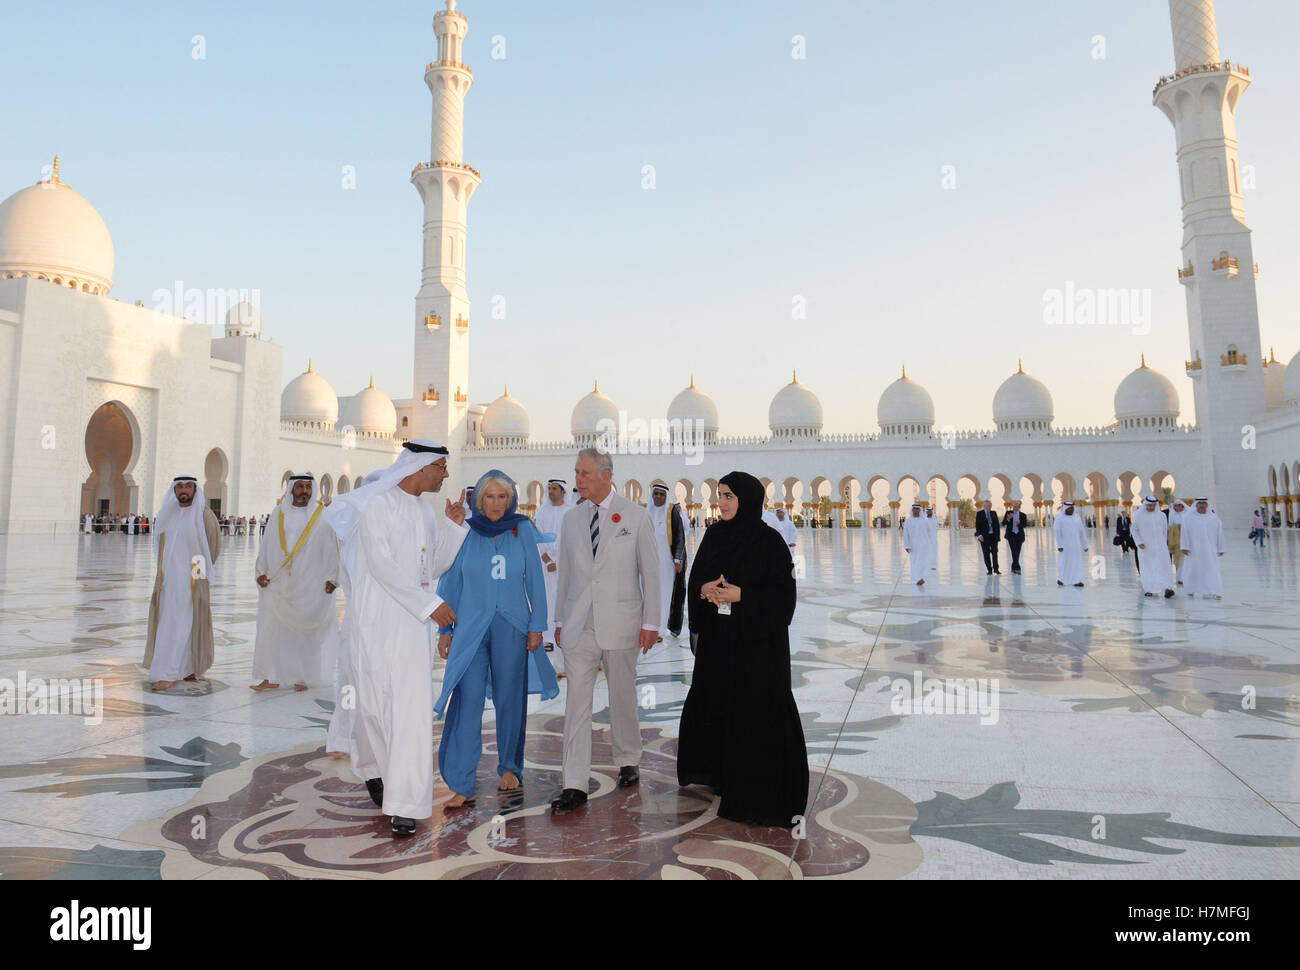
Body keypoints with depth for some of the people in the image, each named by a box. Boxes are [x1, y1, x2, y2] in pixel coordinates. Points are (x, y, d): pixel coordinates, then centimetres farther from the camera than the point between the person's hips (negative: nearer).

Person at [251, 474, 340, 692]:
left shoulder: (323, 516, 0)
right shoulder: (278, 514, 9)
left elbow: (332, 548, -2)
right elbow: (266, 545, 13)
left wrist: (332, 578, -8)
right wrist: (261, 572, 3)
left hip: (309, 586, -2)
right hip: (277, 584, 3)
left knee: (305, 631, 3)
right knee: (272, 629, 2)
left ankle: (302, 677, 15)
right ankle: (271, 677, 11)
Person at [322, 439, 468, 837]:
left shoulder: (425, 510, 14)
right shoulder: (376, 504, -7)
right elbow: (380, 563, -16)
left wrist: (453, 526, 4)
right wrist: (429, 603, -17)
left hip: (413, 624, 5)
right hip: (376, 619, -5)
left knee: (414, 707, -2)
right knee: (374, 702, 7)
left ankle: (405, 803, 2)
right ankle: (372, 767, 37)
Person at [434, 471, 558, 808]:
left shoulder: (523, 530, 3)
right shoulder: (465, 532, 2)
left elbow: (535, 580, 5)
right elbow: (450, 582, 7)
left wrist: (537, 625, 2)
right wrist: (445, 629, 6)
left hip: (512, 627, 1)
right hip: (470, 627, -1)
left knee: (510, 699, 9)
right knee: (467, 702, -5)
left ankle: (510, 768, 29)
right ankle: (462, 786, 1)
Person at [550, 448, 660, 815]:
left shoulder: (636, 517, -1)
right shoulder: (571, 519, 8)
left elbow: (650, 572, 0)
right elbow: (565, 573, 13)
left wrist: (651, 621, -3)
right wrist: (559, 620, 11)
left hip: (620, 622, -2)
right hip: (578, 625, 2)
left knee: (623, 696, 11)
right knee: (576, 701, -2)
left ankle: (628, 762, 33)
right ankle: (575, 785, 3)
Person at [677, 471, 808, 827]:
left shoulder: (770, 542, -9)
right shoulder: (714, 535, 6)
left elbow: (785, 595, -9)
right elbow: (695, 580, 10)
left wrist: (742, 595, -19)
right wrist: (705, 590, -12)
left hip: (757, 641, -5)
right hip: (717, 638, 6)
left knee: (756, 713, 0)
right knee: (711, 704, 12)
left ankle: (761, 793, 14)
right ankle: (721, 774, 32)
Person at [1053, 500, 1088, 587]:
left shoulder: (1077, 518, 7)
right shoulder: (1060, 518, -6)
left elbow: (1081, 532, 10)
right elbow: (1056, 531, -14)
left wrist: (1085, 545, 9)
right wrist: (1059, 545, -22)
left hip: (1075, 543, 4)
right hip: (1064, 544, -4)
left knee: (1076, 561, -2)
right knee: (1063, 562, 2)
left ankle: (1076, 581, -3)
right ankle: (1060, 578, 21)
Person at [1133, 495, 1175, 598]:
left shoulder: (1161, 515, 6)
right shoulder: (1139, 515, 0)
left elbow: (1165, 531, 15)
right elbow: (1134, 530, 7)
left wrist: (1164, 545, 18)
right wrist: (1139, 542, -4)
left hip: (1160, 545, 1)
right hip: (1145, 547, -1)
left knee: (1164, 566, -11)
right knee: (1147, 568, 1)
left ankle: (1167, 588, -18)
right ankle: (1148, 589, 7)